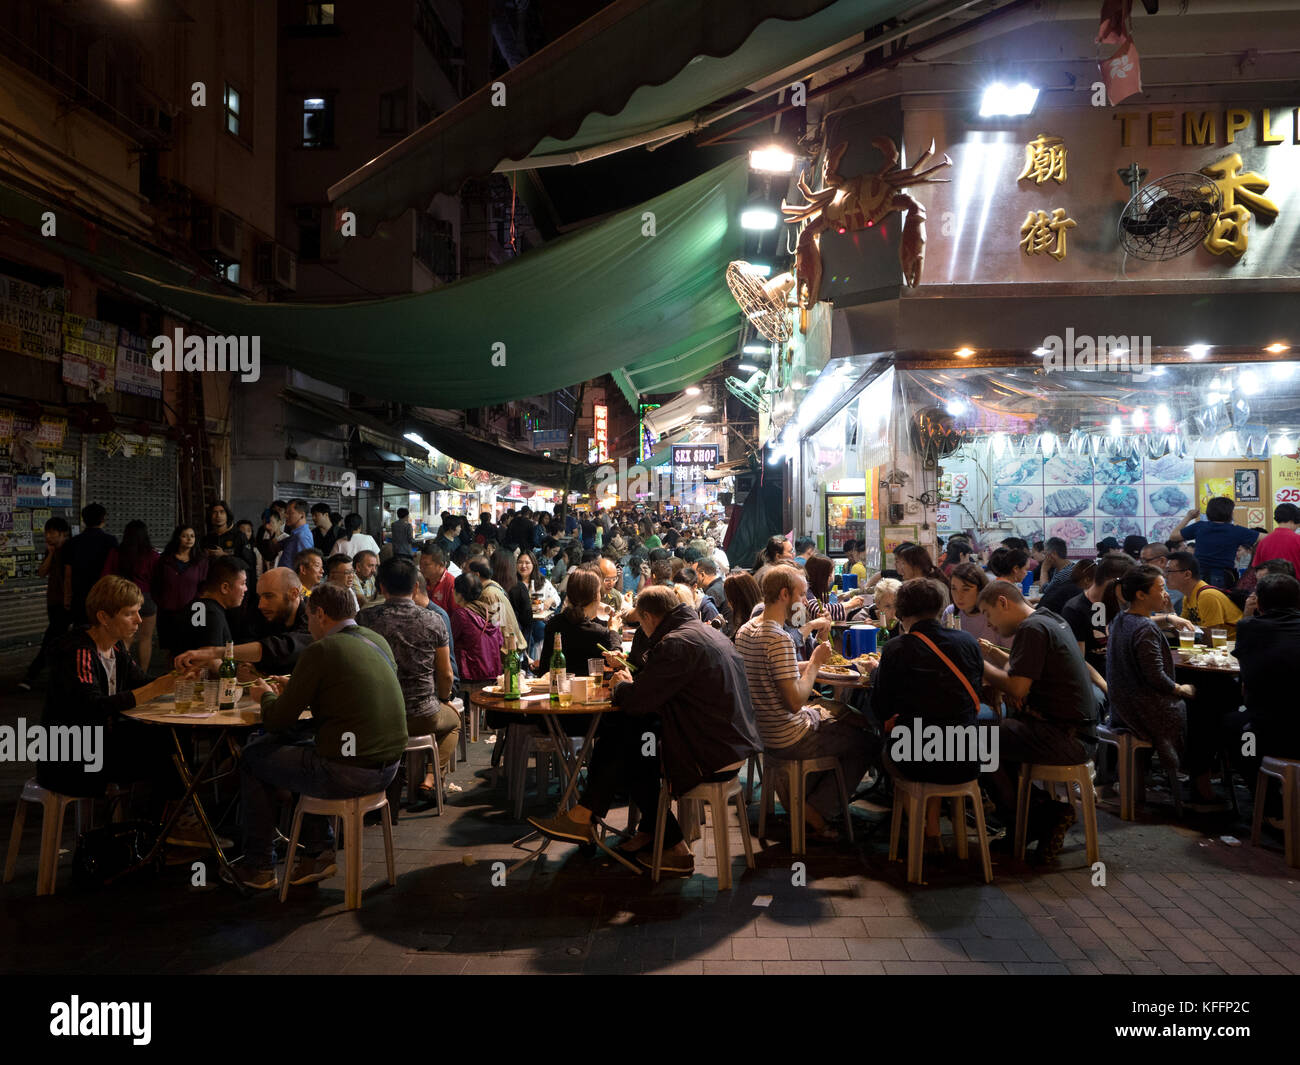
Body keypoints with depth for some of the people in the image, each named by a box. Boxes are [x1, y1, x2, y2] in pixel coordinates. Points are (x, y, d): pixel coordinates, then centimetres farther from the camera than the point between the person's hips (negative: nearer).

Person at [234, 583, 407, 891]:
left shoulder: (320, 651, -13)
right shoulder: (379, 641, 9)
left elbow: (277, 721, -7)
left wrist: (266, 696, 15)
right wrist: (292, 691, 27)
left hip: (347, 774, -8)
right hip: (387, 767, 8)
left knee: (252, 758, 15)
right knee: (299, 742, 32)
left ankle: (258, 868, 26)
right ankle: (318, 850, 31)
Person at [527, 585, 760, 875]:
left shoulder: (675, 644, -18)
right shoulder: (705, 632, 14)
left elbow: (637, 701, -19)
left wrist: (622, 685, 2)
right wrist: (633, 679, 17)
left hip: (711, 757, -9)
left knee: (624, 753, 5)